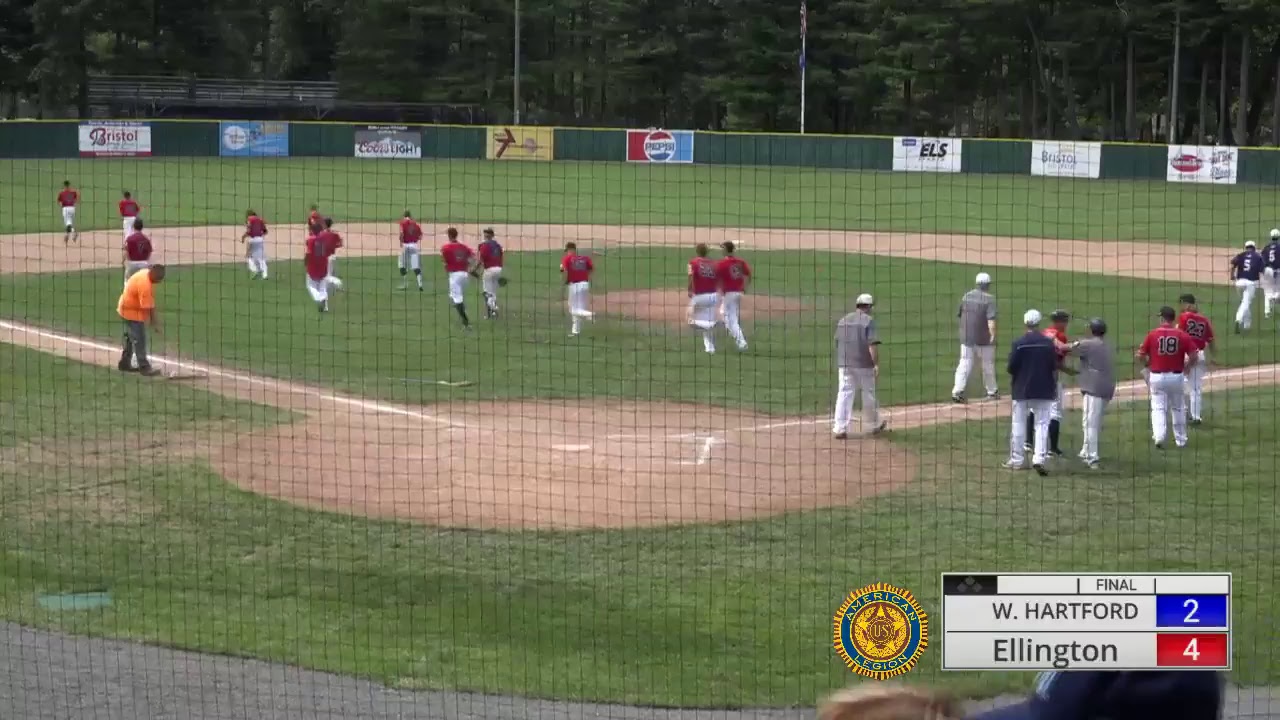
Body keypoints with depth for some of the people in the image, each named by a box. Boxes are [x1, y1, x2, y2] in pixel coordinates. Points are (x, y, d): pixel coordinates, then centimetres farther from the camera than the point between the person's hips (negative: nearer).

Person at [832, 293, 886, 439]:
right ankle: (873, 425, 28)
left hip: (844, 364, 4)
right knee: (868, 394, 13)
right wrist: (876, 364, -15)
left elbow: (838, 343, 17)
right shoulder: (869, 320, -8)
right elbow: (872, 345, -16)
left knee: (844, 394, 0)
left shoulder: (843, 320, 10)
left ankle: (839, 428, -11)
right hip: (864, 364, -4)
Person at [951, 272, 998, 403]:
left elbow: (959, 314, 14)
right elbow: (991, 319, -20)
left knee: (964, 364, 1)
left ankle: (957, 392, -13)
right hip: (983, 338, -4)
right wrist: (993, 335, -22)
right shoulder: (989, 298, -10)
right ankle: (992, 392, 26)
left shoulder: (966, 296, 6)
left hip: (966, 337, 4)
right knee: (988, 365, 13)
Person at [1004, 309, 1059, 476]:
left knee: (1019, 425, 10)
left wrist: (1012, 386, 10)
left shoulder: (1019, 343, -9)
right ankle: (1040, 459, -10)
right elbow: (1054, 368, -2)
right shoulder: (1049, 343, -5)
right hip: (1044, 390, 1)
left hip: (1021, 390, 0)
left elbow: (1012, 369, -6)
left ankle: (1017, 460, 16)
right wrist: (1054, 387, 12)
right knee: (1042, 424, 4)